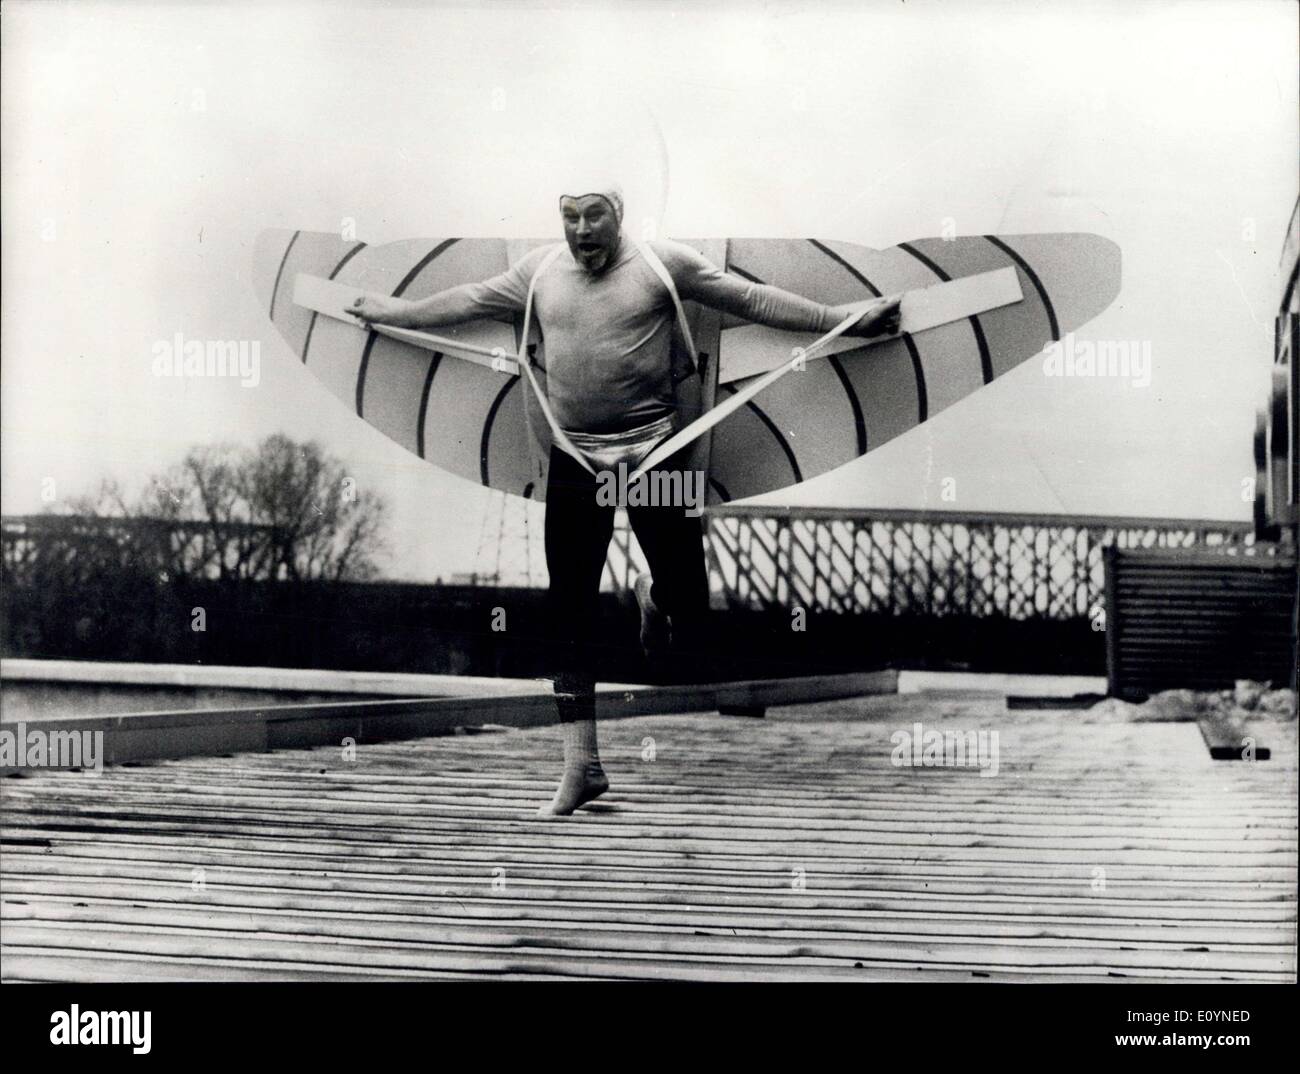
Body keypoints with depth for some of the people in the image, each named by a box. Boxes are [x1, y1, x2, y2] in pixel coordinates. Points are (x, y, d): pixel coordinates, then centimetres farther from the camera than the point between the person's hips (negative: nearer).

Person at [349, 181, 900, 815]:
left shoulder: (665, 264, -2)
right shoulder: (540, 270, 7)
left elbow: (752, 300, -2)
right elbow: (467, 302, 19)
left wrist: (843, 321, -5)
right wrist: (390, 313, 27)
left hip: (653, 451, -2)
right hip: (574, 459, 2)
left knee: (685, 590, -4)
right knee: (571, 612, 1)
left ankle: (655, 599, 38)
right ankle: (581, 765, 8)